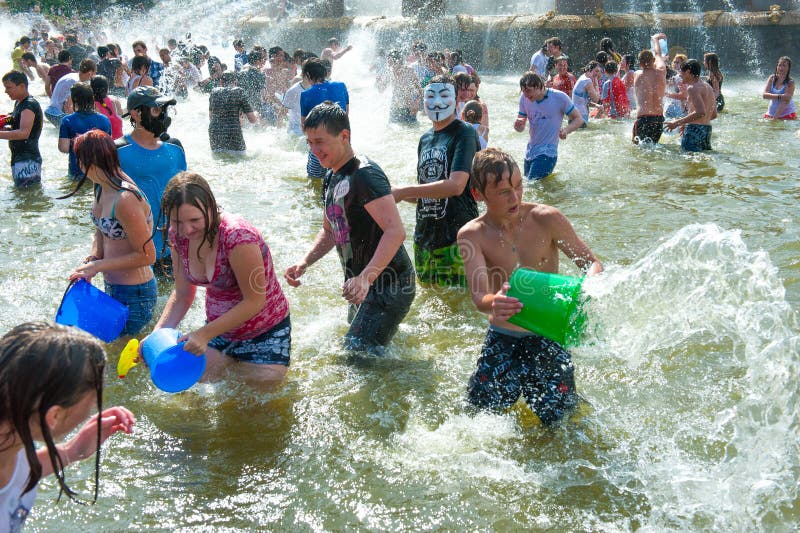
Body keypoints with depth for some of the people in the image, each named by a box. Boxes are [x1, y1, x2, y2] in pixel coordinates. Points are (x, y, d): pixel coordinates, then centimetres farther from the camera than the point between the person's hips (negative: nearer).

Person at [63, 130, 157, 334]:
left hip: (133, 296, -9)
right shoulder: (102, 189, 2)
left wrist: (97, 266, -18)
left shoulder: (125, 199, -26)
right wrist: (91, 261, -6)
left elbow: (147, 255, -22)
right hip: (112, 290, 9)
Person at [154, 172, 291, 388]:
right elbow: (182, 295, 1)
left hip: (265, 330, -5)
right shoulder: (178, 236, -11)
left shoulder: (238, 237, -31)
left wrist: (205, 334, -27)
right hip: (219, 327, 5)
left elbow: (254, 301, -25)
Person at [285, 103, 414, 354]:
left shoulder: (365, 175, -20)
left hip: (389, 284, -10)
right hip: (363, 283, 10)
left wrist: (366, 277, -38)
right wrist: (304, 263, 5)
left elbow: (396, 231, -29)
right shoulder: (332, 178, 11)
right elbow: (330, 231, 21)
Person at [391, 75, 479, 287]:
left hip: (457, 238, -8)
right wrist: (393, 194, 0)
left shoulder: (464, 133, -10)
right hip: (424, 236, 8)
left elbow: (456, 186, -23)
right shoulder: (425, 139, 14)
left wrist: (403, 191, -20)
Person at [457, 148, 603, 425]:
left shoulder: (546, 219, -10)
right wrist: (493, 303, -46)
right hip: (502, 339, 1)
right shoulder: (472, 235, -10)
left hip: (548, 337, -1)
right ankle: (514, 384, 32)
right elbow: (479, 296, -21)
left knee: (557, 417, -3)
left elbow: (591, 262, -4)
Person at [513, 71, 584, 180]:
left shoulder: (559, 98, -12)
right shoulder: (524, 99, 0)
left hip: (547, 153, -6)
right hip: (530, 152, 6)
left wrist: (566, 130, -23)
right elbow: (521, 128, 7)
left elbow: (578, 119, -3)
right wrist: (517, 124, -18)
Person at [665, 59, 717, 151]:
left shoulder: (693, 88, -12)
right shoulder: (708, 87, 18)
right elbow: (714, 115, 22)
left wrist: (678, 122, -19)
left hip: (695, 130, -10)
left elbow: (700, 112, -25)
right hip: (707, 129, 10)